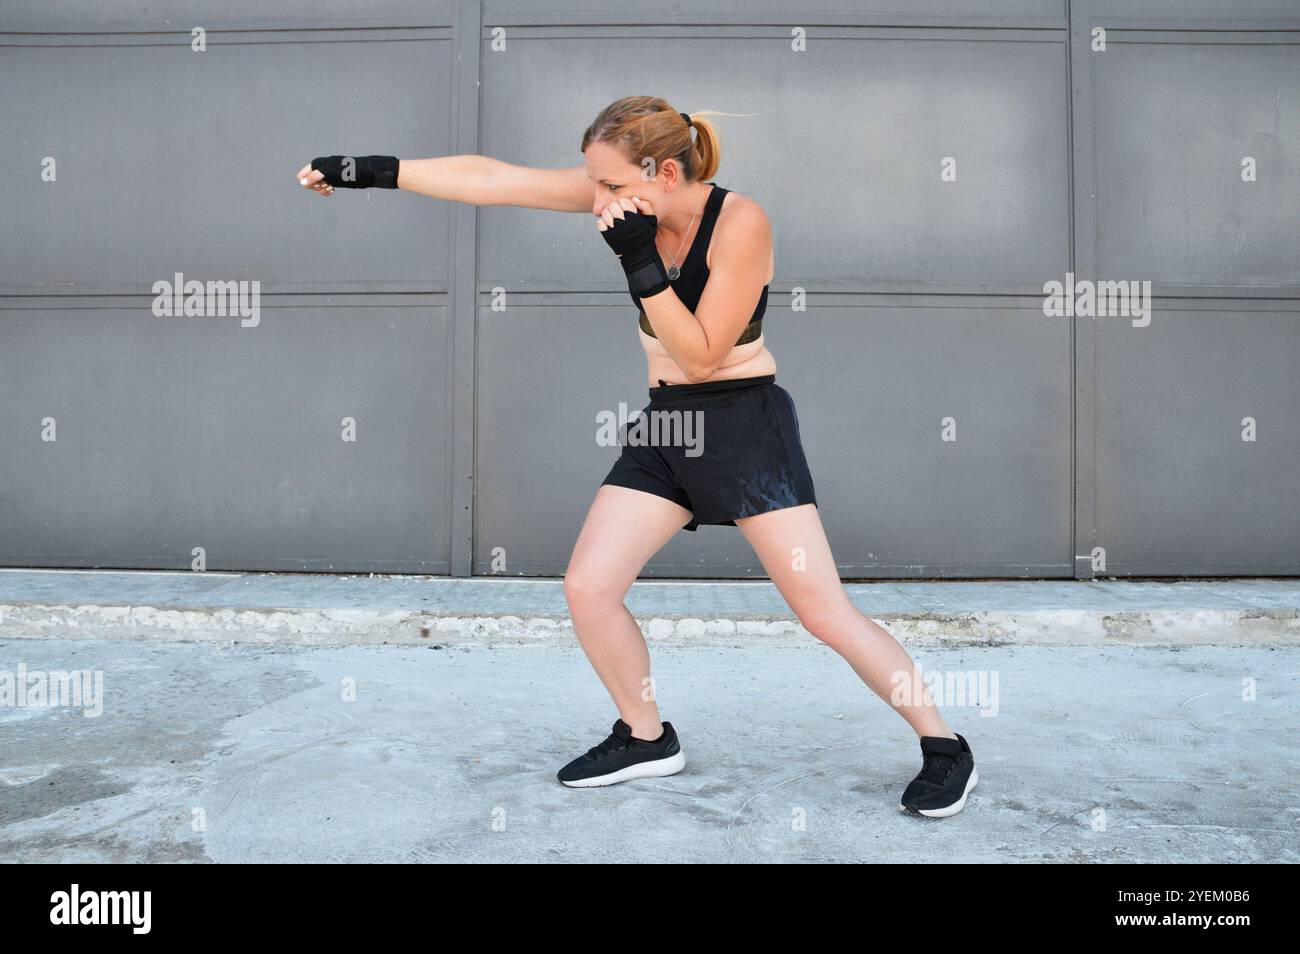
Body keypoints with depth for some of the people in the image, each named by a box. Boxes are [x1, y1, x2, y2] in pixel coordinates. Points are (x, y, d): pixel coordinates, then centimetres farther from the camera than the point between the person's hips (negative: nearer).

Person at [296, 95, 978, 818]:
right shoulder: (626, 196, -1)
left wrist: (640, 260, -25)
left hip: (745, 425, -6)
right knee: (587, 587, 0)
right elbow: (491, 178, -1)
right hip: (665, 422, 6)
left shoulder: (741, 221, -18)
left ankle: (945, 747, 14)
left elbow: (700, 355, -19)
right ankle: (648, 739, 23)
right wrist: (372, 171, -2)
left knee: (824, 609, -8)